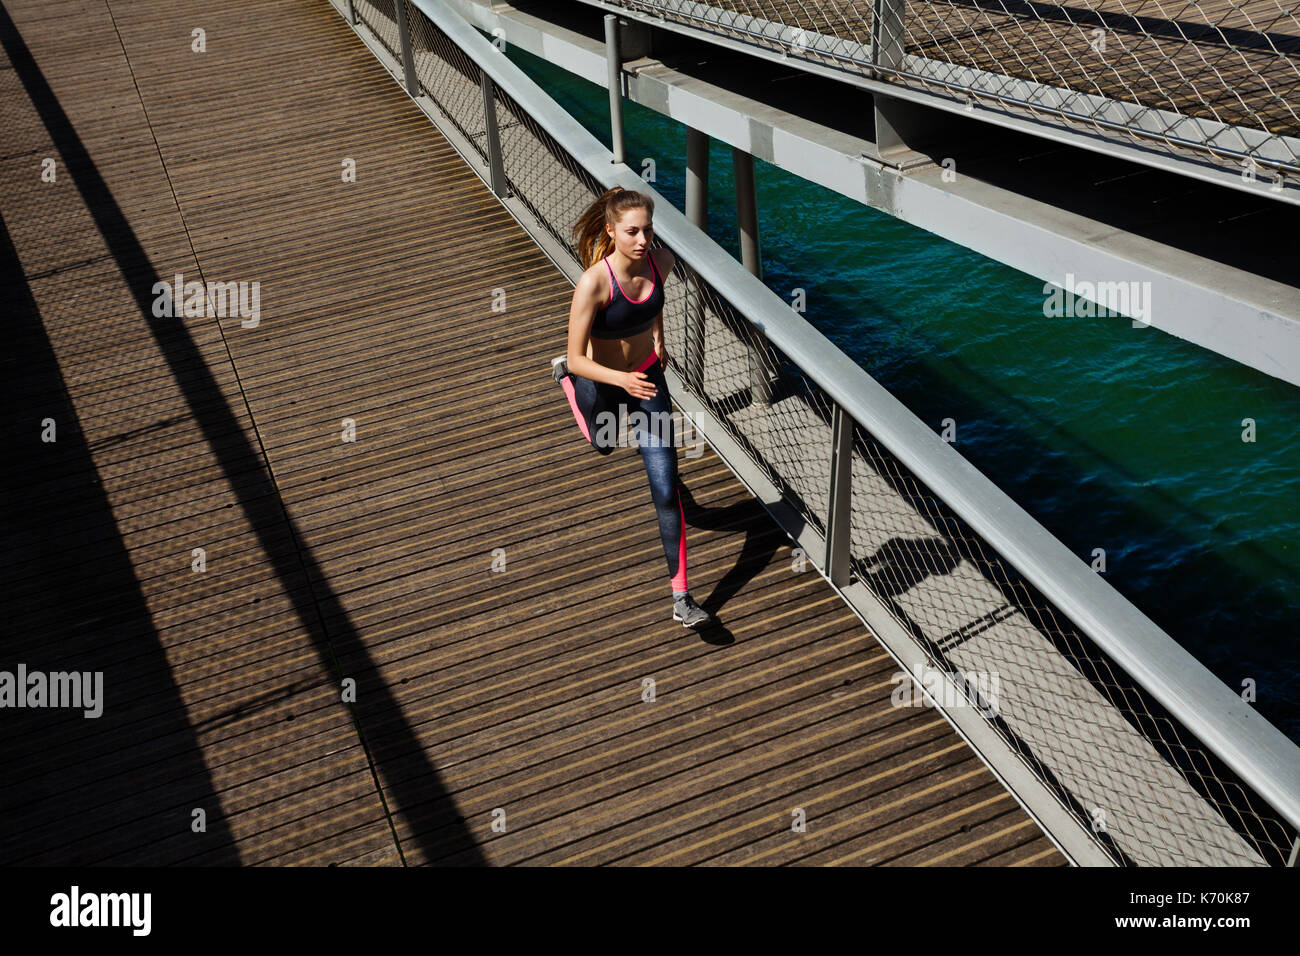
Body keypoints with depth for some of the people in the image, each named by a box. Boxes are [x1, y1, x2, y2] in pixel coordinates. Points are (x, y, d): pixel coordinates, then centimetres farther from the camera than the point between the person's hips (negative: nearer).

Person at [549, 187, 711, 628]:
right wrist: (621, 380, -44)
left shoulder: (661, 261, -17)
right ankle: (563, 376, 62)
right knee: (603, 443, 33)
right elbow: (578, 357, -29)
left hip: (648, 377, 2)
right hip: (600, 380, -2)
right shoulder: (594, 282, -32)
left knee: (667, 489, -5)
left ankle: (681, 598, 2)